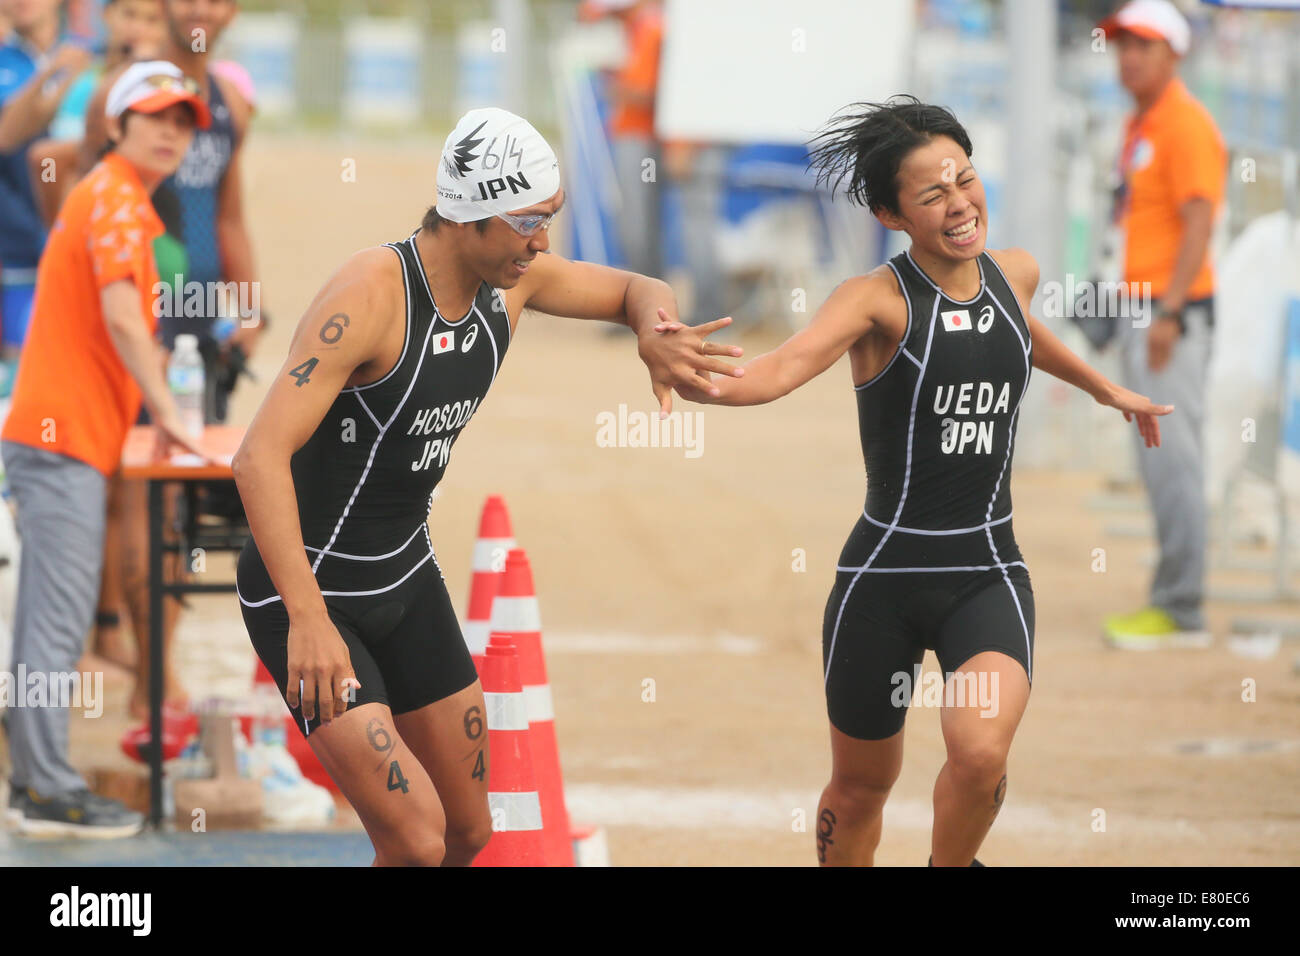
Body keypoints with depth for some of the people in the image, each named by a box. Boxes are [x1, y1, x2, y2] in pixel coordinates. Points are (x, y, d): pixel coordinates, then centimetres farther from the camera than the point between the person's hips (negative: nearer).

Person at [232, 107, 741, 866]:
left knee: (467, 834, 13)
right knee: (417, 840, -19)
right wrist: (309, 621, -45)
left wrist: (656, 334, -11)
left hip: (407, 577, 8)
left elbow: (638, 291, 16)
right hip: (308, 587, -8)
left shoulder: (510, 279, -4)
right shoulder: (370, 294, -28)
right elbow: (261, 457, -36)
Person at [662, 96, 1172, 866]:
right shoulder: (879, 299, -11)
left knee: (981, 756, -22)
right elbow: (785, 367, -30)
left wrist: (1102, 387, 47)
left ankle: (949, 870, 8)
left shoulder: (1016, 274, 5)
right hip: (886, 570, -2)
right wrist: (703, 384, -51)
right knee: (860, 788, 12)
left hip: (988, 571, 2)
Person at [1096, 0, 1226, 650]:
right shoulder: (1139, 126, 18)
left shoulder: (1186, 125, -13)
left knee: (1172, 456, -12)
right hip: (1142, 311, 10)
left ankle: (1181, 613, -12)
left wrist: (1168, 313, -27)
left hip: (1175, 312, -10)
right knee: (1158, 464, 10)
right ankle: (1171, 602, 14)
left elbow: (1199, 224, -21)